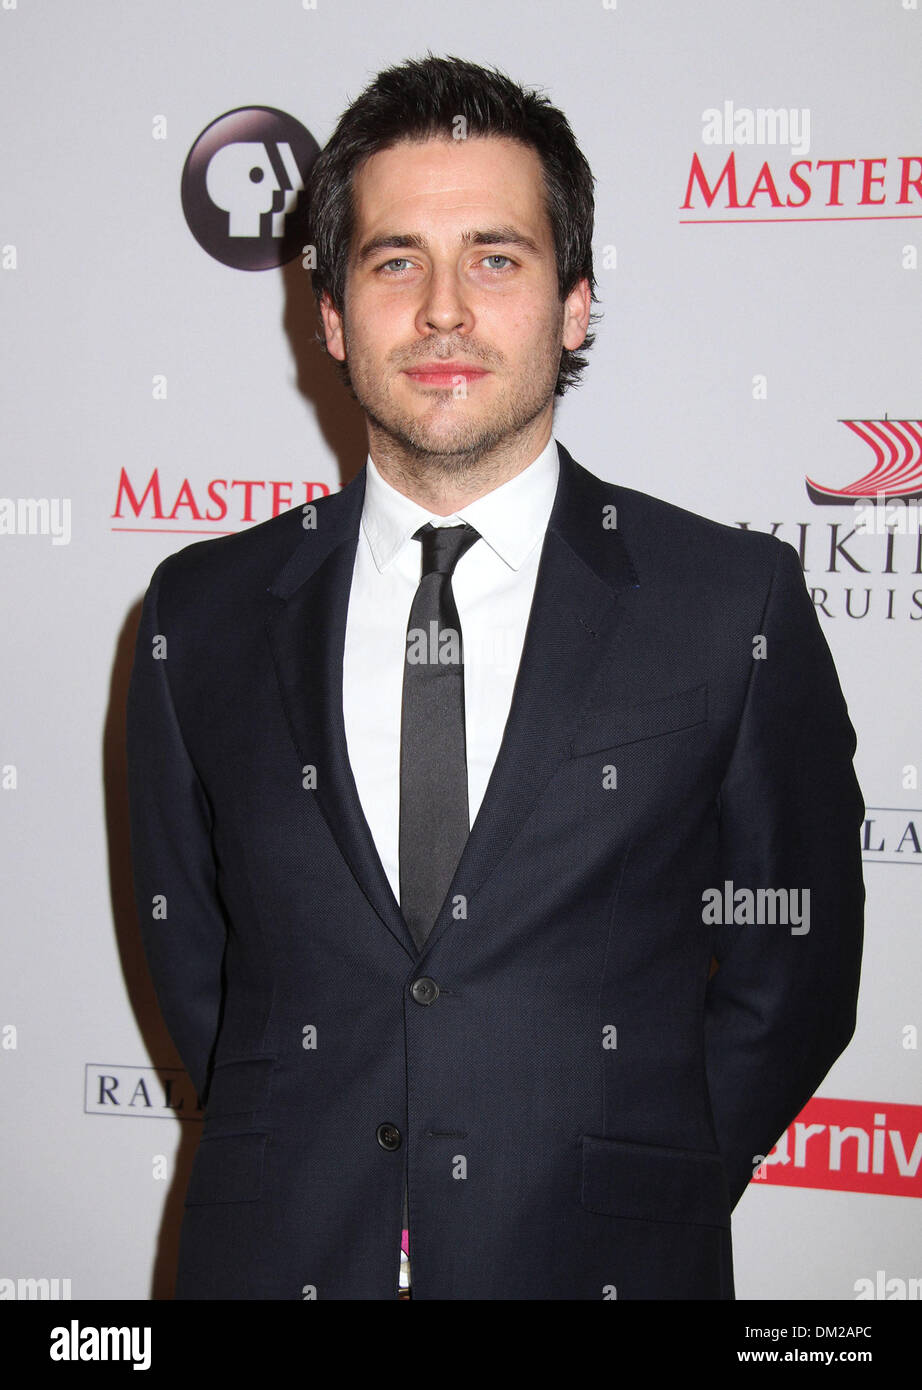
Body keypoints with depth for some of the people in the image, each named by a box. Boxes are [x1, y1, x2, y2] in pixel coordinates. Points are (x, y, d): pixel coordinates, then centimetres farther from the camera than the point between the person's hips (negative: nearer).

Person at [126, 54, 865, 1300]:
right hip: (279, 1257, 2)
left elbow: (793, 963, 0)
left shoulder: (738, 604, -6)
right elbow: (188, 954, 7)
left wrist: (647, 1192, -4)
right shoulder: (203, 613, 0)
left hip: (598, 1258, -1)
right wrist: (288, 1182, 0)